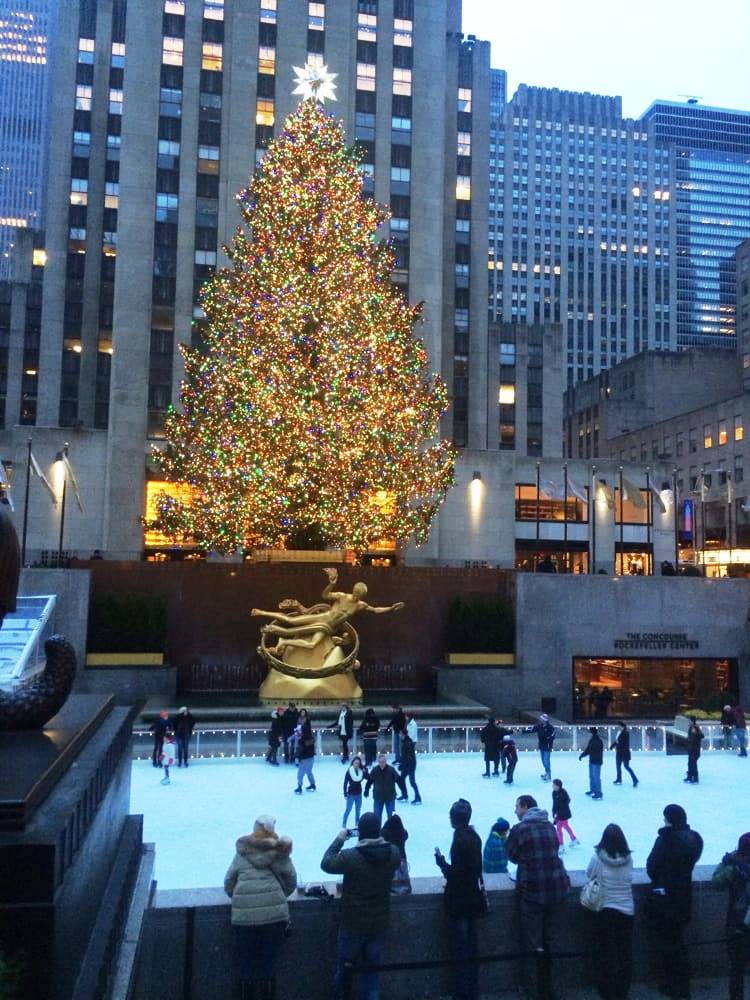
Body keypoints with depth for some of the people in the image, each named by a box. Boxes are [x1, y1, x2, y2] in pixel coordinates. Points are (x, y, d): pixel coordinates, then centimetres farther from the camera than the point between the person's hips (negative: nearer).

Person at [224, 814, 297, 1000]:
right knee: (268, 967, 11)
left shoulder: (242, 851, 8)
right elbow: (291, 882, 10)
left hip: (243, 916, 1)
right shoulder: (278, 851, 3)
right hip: (274, 915, -1)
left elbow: (228, 884, 10)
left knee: (247, 966, 11)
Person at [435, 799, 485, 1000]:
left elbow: (454, 873, -22)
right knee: (470, 947, 18)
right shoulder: (474, 836, 2)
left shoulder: (460, 840, -23)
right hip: (473, 898, 8)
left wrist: (440, 860, -8)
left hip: (459, 901, -8)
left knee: (461, 948, 2)